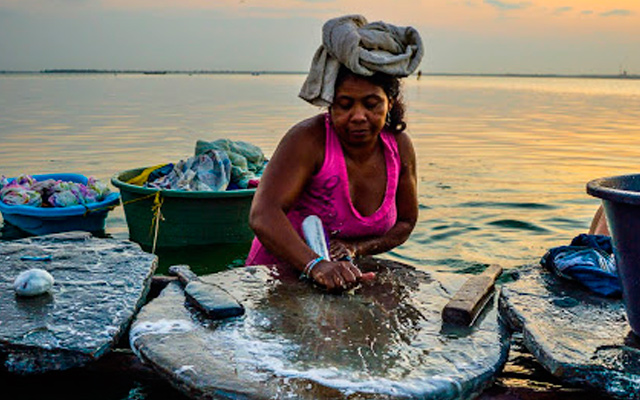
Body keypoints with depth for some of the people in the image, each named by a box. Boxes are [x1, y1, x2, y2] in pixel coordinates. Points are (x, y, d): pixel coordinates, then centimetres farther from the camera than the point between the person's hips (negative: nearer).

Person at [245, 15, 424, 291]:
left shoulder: (400, 147, -5)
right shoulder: (309, 139, -20)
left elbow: (405, 222, 6)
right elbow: (263, 214, -32)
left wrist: (356, 247, -11)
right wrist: (316, 265, -45)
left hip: (346, 277, 3)